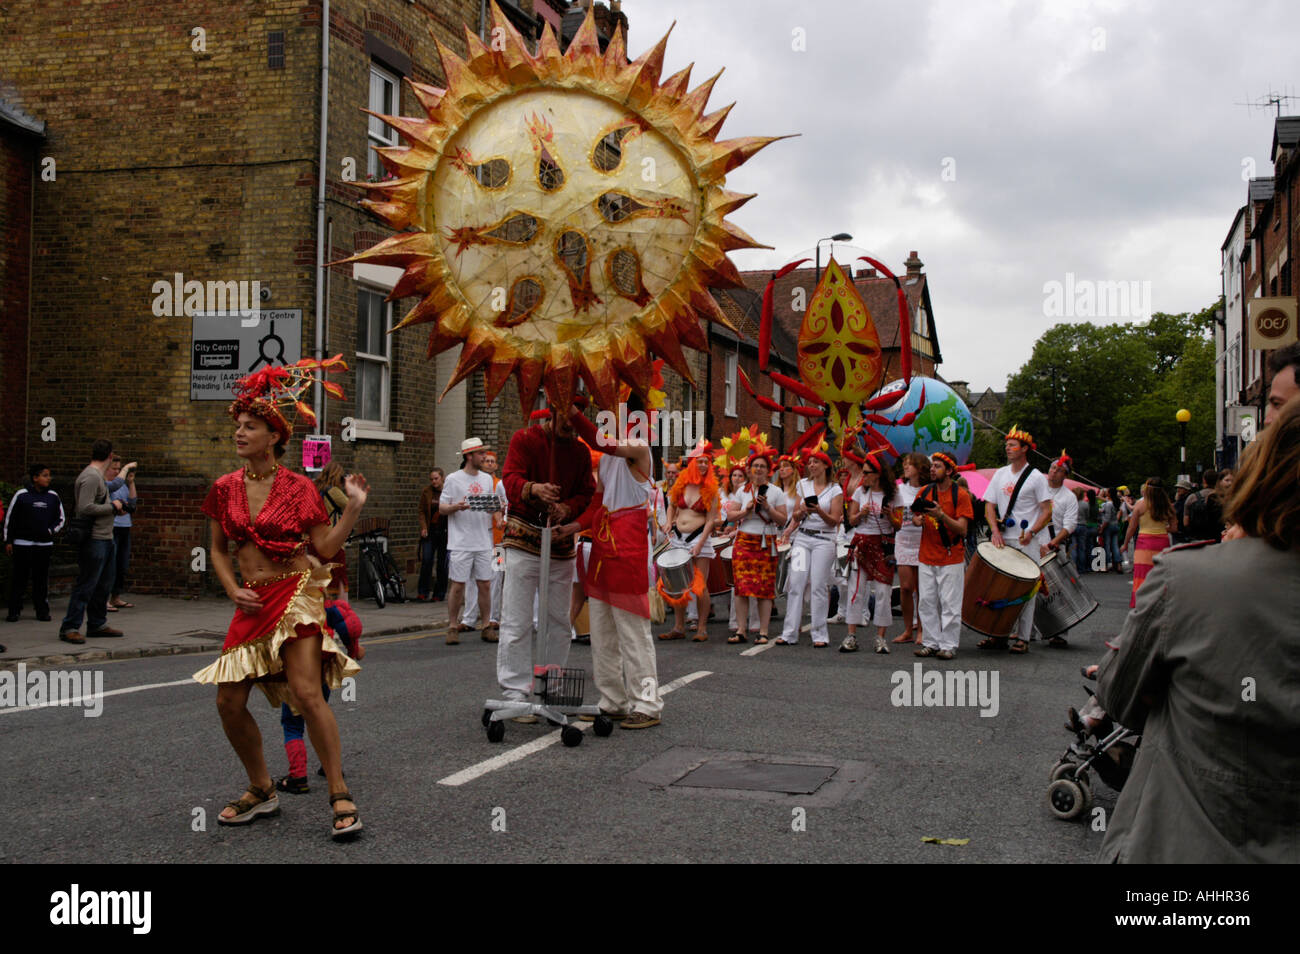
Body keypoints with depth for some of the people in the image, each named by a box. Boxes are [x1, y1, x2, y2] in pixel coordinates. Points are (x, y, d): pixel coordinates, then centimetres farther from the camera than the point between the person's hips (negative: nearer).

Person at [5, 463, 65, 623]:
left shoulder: (53, 497, 7)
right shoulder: (22, 495, -1)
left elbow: (60, 519, 15)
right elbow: (9, 519, 3)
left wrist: (51, 531, -3)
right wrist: (8, 541, 1)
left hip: (45, 544, 2)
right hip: (22, 544, -2)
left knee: (42, 578, 4)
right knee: (19, 578, 0)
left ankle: (42, 610, 11)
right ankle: (14, 611, 7)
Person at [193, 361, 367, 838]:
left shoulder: (299, 487, -3)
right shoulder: (225, 488, 7)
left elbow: (326, 545, -2)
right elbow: (218, 550, 15)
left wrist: (354, 506, -14)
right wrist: (233, 590, -1)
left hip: (296, 593, -5)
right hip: (252, 603, 5)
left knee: (306, 692, -18)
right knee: (229, 701, 2)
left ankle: (340, 796, -10)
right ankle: (261, 791, 23)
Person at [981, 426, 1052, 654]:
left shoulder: (1036, 477, -2)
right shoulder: (1000, 475, 12)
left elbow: (1047, 511, -4)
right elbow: (990, 506, 10)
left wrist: (1032, 532, -19)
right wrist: (995, 531, -6)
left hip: (1027, 543, -5)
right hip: (1002, 540, 5)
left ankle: (1023, 638, 1)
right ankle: (998, 634, 12)